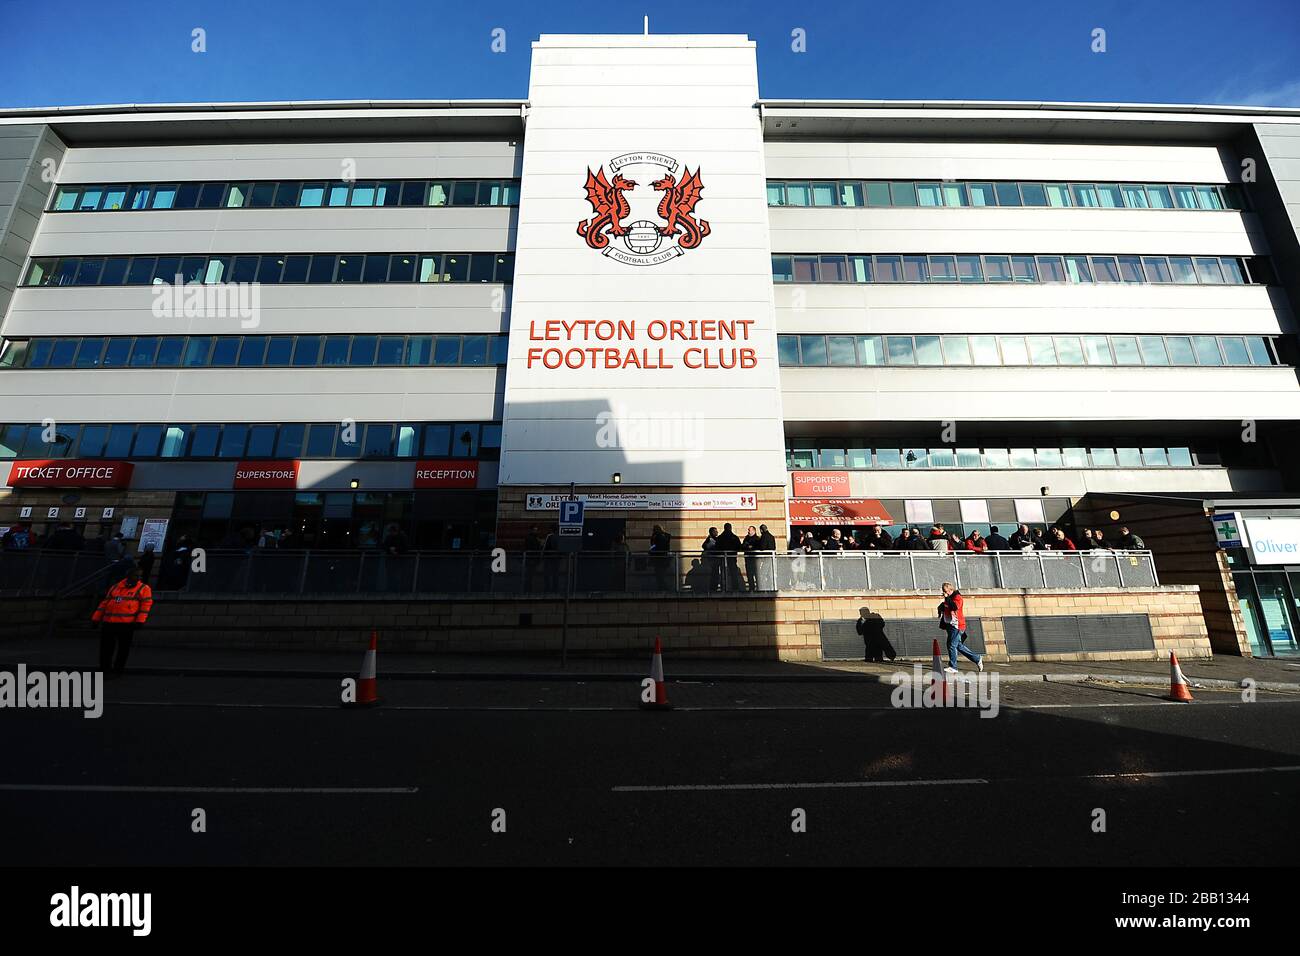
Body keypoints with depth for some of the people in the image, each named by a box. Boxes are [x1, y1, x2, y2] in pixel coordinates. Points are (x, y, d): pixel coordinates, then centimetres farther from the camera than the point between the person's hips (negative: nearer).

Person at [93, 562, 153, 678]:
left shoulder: (144, 589, 2)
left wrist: (139, 621, -16)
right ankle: (104, 669, 20)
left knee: (123, 649, 2)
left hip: (127, 625, -4)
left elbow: (146, 605, -7)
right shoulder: (115, 587, 18)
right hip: (108, 623, 4)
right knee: (105, 648, 7)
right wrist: (96, 619, 13)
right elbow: (104, 603, 20)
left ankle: (117, 670, 13)